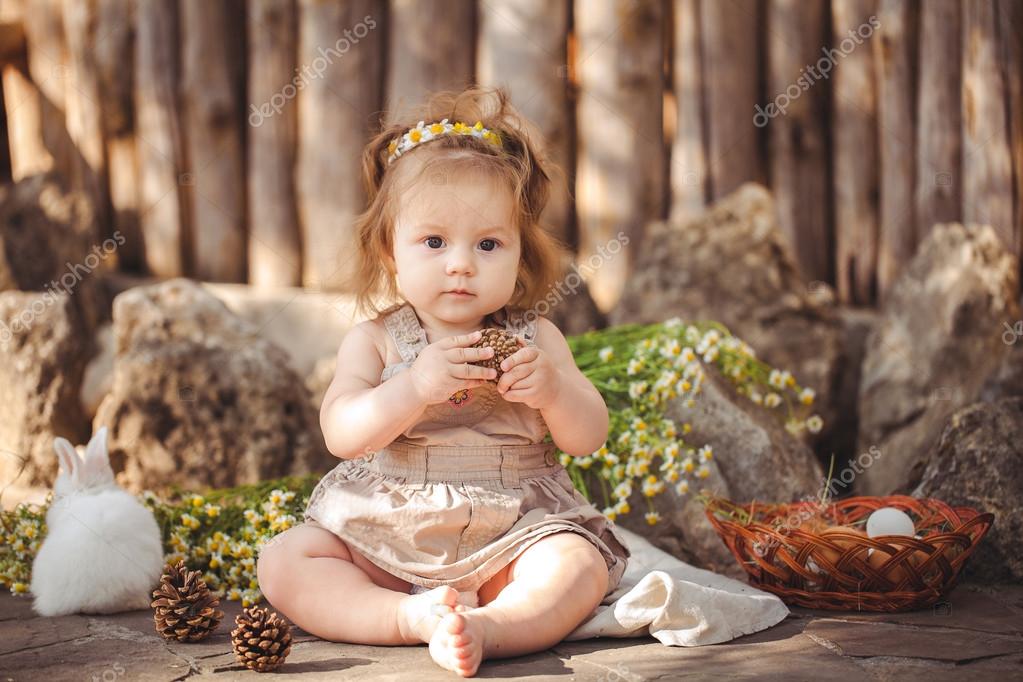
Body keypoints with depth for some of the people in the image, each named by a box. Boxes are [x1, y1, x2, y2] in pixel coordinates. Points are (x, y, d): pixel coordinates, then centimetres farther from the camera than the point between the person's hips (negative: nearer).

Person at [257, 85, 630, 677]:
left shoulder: (534, 337, 3)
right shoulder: (375, 340, 0)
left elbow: (589, 438, 1)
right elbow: (342, 434, -14)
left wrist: (551, 388, -21)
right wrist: (415, 387, -30)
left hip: (511, 534, 0)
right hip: (383, 538, 0)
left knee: (580, 567, -27)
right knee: (283, 562, -18)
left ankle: (485, 625, -47)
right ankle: (412, 616, -32)